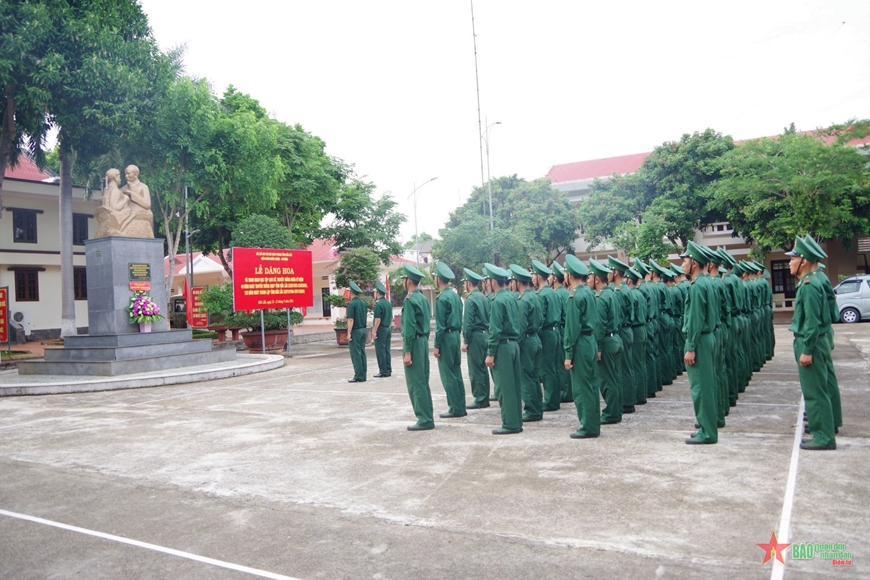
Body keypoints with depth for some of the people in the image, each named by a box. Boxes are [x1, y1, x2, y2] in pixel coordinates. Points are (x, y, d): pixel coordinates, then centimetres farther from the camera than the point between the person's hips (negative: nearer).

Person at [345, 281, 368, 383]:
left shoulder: (351, 304, -13)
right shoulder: (363, 303, 10)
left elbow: (351, 320, -17)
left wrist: (349, 333, -15)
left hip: (355, 331, -7)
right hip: (363, 330, 7)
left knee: (355, 354, -4)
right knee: (362, 353, 10)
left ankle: (358, 376, -4)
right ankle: (363, 376, 12)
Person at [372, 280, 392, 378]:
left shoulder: (378, 304, -14)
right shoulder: (389, 303, 11)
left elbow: (378, 319, -19)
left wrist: (374, 331, -15)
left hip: (381, 330, -8)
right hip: (388, 329, 8)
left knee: (380, 351, -3)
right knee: (386, 351, 12)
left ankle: (383, 372, -1)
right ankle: (388, 370, 15)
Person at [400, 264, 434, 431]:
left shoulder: (410, 300, -15)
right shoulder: (423, 298, 12)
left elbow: (410, 327, -19)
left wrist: (407, 352, -18)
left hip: (415, 343, -9)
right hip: (423, 342, 9)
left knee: (415, 383, -3)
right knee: (423, 382, 13)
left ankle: (424, 420, 0)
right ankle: (427, 418, 19)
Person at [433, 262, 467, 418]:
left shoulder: (442, 298, -15)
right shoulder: (456, 296, 11)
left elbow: (440, 325, -17)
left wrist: (436, 346, -13)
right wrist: (457, 337, 19)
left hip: (446, 338, -9)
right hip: (456, 336, 9)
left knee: (448, 375, -2)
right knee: (456, 373, 13)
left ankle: (455, 409, 2)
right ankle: (460, 407, 17)